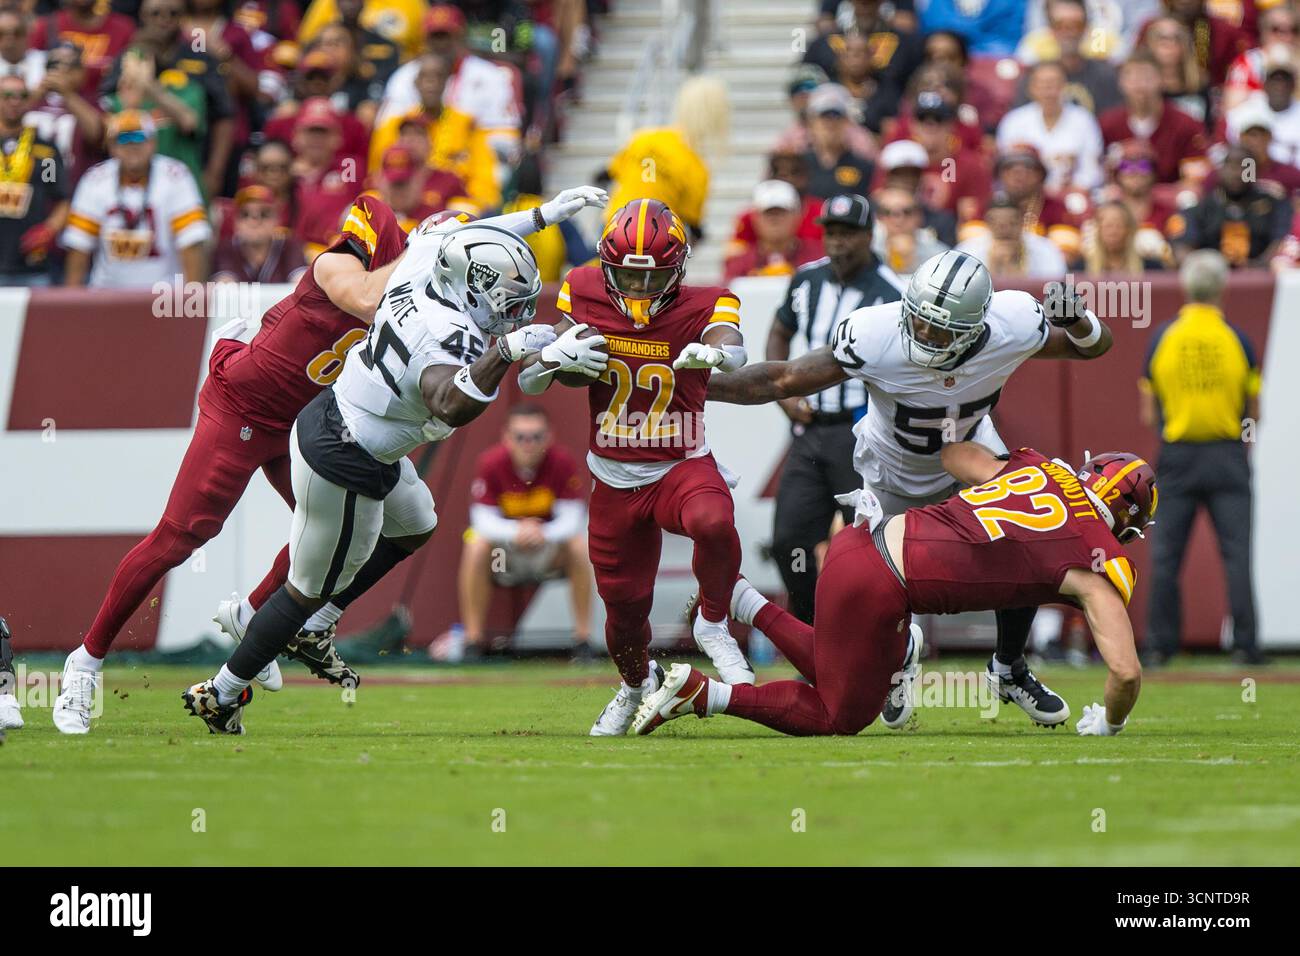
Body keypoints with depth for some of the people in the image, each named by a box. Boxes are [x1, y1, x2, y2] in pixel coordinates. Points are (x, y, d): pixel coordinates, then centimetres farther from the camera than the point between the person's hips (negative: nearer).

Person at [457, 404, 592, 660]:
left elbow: (572, 518, -23)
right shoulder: (490, 463, -22)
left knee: (579, 547, -28)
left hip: (548, 547, 1)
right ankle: (472, 639, -20)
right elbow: (484, 519, -24)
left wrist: (544, 533, -44)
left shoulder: (562, 462, -20)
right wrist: (516, 531, -45)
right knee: (475, 549, -31)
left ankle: (583, 639, -16)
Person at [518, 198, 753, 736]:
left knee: (713, 523, -37)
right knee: (624, 606, 9)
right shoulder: (584, 296, -5)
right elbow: (530, 383, -1)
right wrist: (557, 357, -25)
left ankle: (712, 626, -9)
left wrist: (714, 352, -61)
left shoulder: (701, 308, -12)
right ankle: (637, 685, 44)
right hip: (614, 481, 3)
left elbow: (732, 350, -36)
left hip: (682, 466, -3)